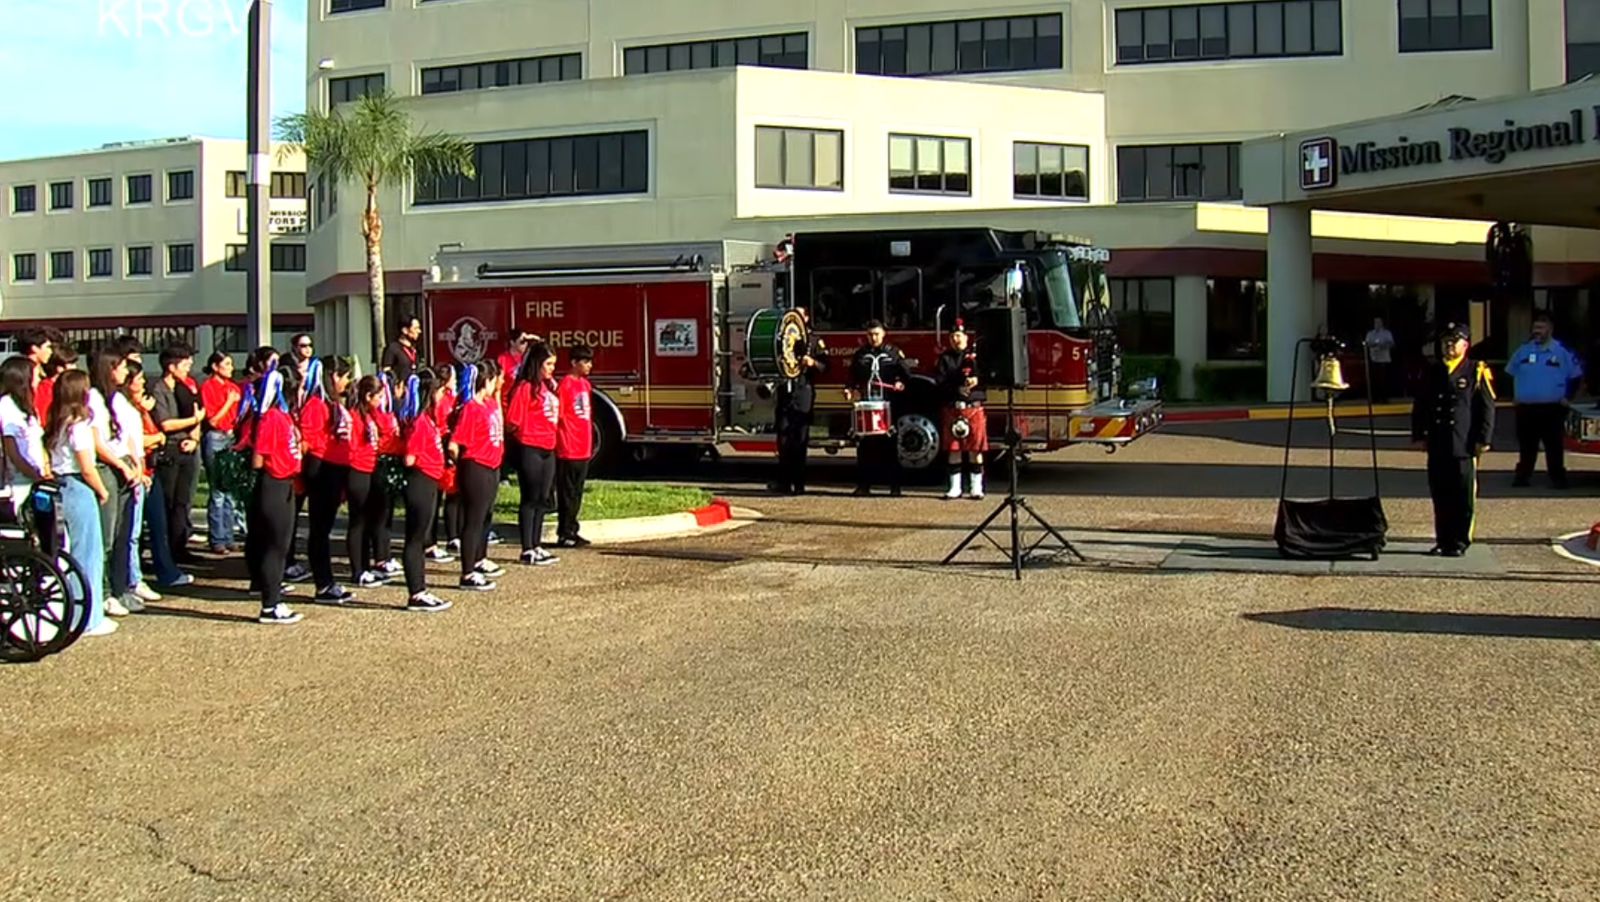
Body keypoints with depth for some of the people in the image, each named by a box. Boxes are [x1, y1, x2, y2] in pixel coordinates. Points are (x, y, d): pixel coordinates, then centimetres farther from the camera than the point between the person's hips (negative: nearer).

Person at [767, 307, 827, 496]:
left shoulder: (814, 340, 7)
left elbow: (825, 366, 1)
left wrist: (813, 363, -18)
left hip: (804, 391, -3)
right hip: (785, 390, 3)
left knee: (800, 439, -4)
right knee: (784, 437, -2)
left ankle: (799, 483, 1)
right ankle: (784, 481, -1)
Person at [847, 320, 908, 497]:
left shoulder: (894, 353, 6)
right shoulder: (860, 354, 12)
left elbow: (904, 374, 5)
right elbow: (853, 377, 17)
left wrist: (900, 383, -14)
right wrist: (851, 390, -1)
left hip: (888, 405, -2)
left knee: (890, 444, -1)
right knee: (864, 444, 3)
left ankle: (894, 485, 3)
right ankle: (863, 484, 9)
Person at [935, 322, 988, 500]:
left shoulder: (976, 356, 7)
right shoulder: (944, 359, 8)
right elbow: (940, 383, -3)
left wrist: (977, 380, -20)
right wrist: (958, 389, -17)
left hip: (974, 407, -1)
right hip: (952, 408, 1)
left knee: (976, 448, 0)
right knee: (954, 448, 4)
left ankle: (976, 487, 6)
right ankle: (955, 487, 11)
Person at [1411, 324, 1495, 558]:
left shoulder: (1476, 372, 0)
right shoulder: (1432, 372, 13)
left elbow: (1487, 409, -2)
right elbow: (1419, 407, 17)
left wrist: (1482, 439, -7)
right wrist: (1419, 435, 9)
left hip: (1464, 448, -4)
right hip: (1437, 447, 4)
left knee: (1463, 499, 1)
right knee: (1440, 497, 8)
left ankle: (1459, 542, 8)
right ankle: (1442, 541, 16)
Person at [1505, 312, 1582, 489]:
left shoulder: (1563, 352, -2)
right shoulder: (1523, 351, 9)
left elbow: (1576, 375, 4)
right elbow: (1510, 374, 20)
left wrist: (1567, 397, -2)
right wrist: (1514, 396, 13)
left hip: (1552, 408, -3)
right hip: (1525, 408, 3)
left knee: (1554, 446, -3)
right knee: (1526, 446, 9)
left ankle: (1558, 477, 4)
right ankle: (1522, 475, 17)